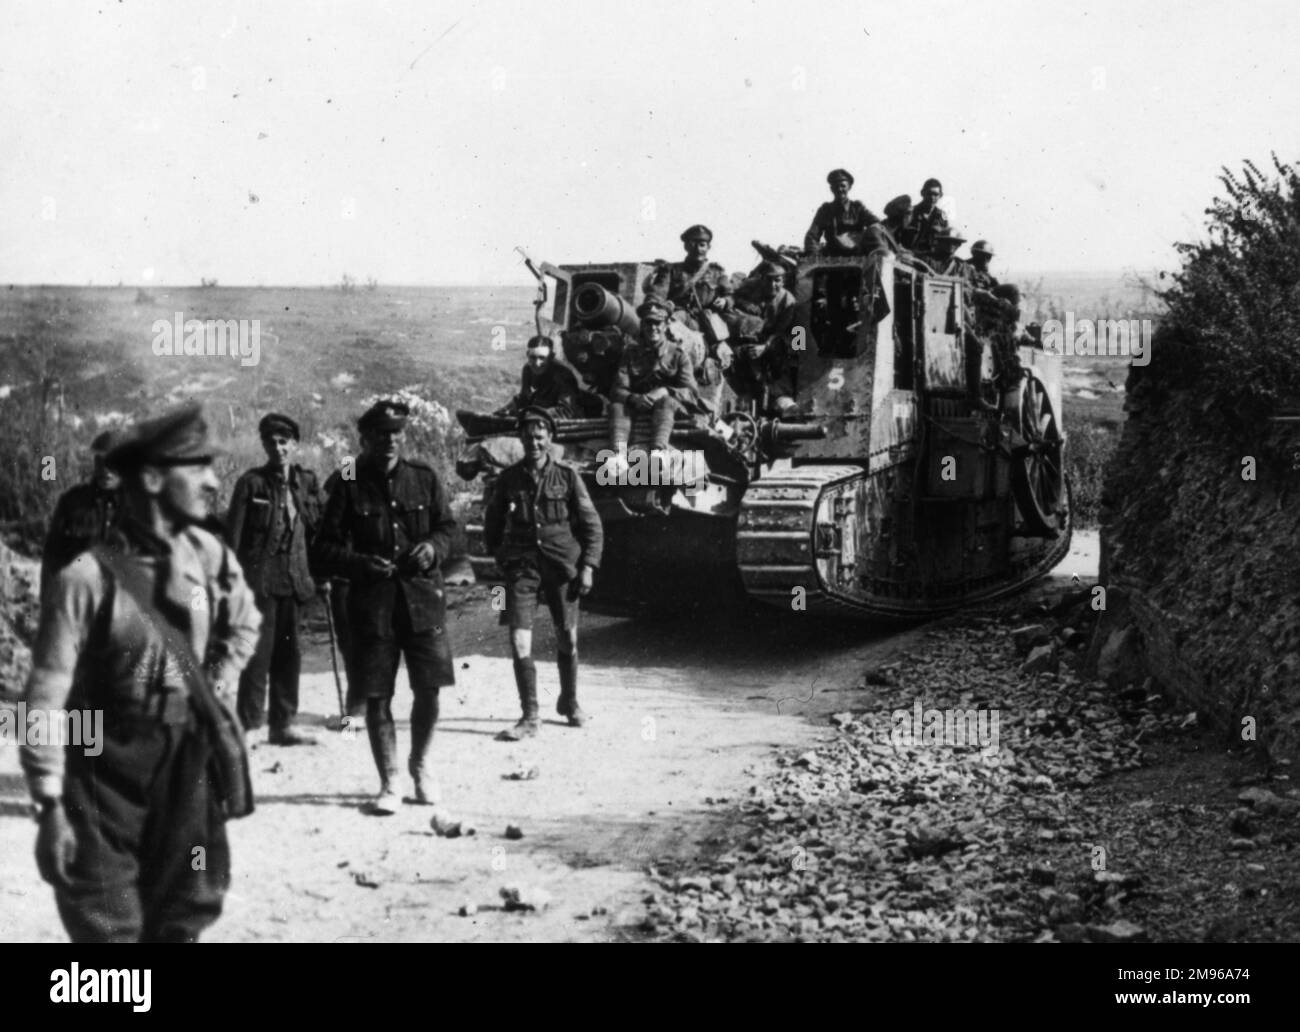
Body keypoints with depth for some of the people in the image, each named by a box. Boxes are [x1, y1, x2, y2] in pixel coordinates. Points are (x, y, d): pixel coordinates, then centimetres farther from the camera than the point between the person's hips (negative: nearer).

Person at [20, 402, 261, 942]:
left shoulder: (208, 553, 0)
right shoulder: (89, 577, -18)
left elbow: (244, 622, 22)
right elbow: (46, 700, -15)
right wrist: (50, 806, -16)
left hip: (190, 773, 5)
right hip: (107, 779, -5)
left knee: (181, 922, 13)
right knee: (108, 929, -2)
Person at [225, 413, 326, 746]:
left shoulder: (307, 482, 9)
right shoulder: (251, 482, -3)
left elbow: (318, 529, 15)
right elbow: (233, 533, -4)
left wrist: (323, 573, 11)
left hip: (294, 578, 5)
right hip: (259, 577, -4)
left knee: (289, 654, 8)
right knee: (259, 652, -7)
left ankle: (282, 725, 16)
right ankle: (247, 724, -2)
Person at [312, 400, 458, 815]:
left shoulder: (424, 478, 5)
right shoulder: (349, 486, -2)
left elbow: (447, 526, 16)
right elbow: (325, 548, 0)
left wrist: (433, 547, -6)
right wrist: (361, 563, -17)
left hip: (422, 594, 2)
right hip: (371, 599, -2)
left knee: (428, 690, 3)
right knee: (377, 697, 1)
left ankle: (419, 765, 28)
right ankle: (388, 784, 13)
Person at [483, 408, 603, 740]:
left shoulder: (567, 477, 1)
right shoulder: (508, 480, 4)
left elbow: (592, 525, 3)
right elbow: (491, 526, 17)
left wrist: (588, 566, -5)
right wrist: (501, 560, 10)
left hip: (562, 565, 0)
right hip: (521, 566, 0)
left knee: (567, 639, 10)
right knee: (519, 641, -11)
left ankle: (569, 702, 33)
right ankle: (529, 718, -7)